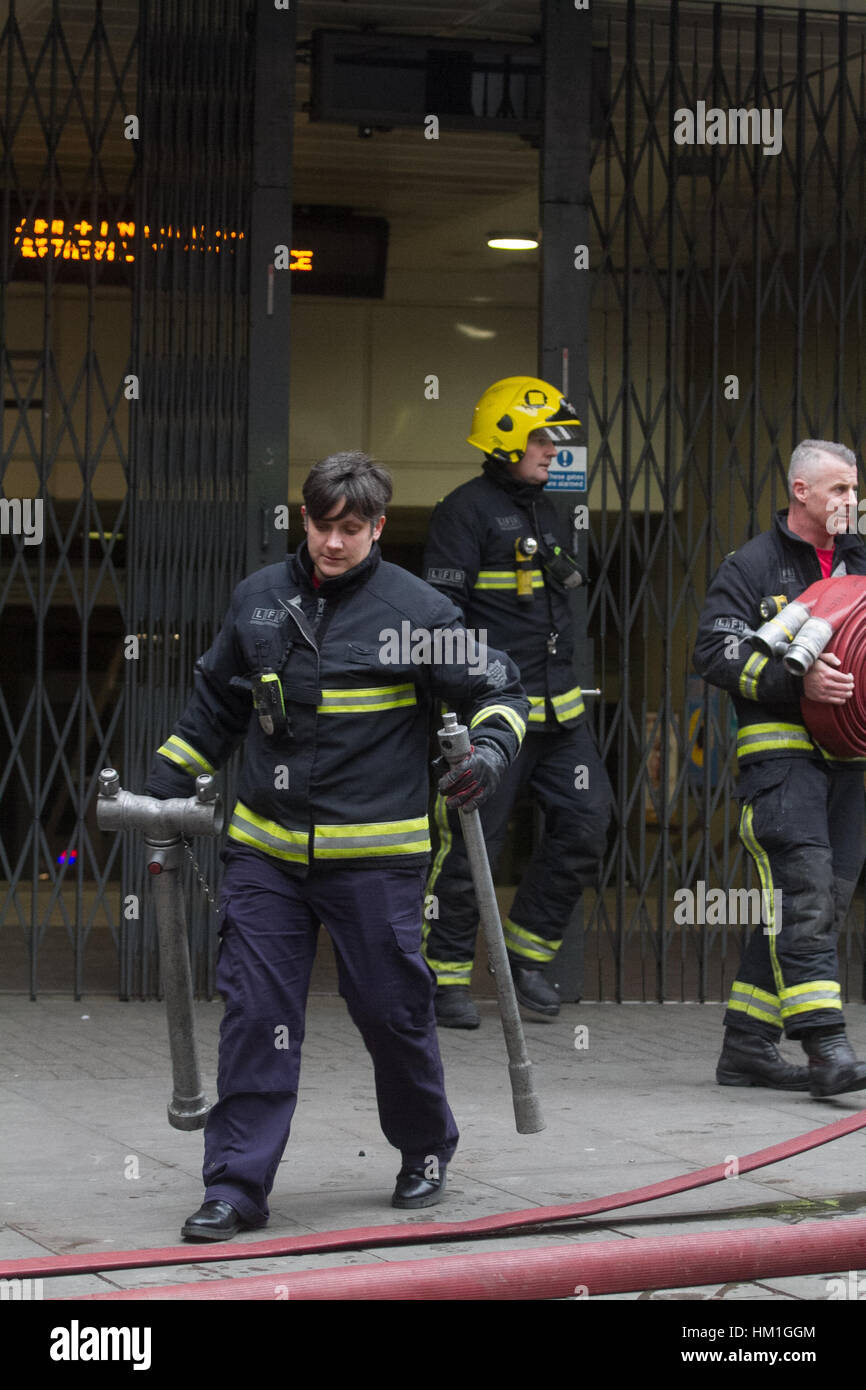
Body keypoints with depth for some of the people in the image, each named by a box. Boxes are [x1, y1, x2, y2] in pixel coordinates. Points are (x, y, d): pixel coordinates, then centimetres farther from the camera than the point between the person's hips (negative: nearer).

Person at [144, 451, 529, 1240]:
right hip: (266, 852, 3)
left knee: (392, 1010, 5)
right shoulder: (259, 599, 8)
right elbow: (216, 703, 21)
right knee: (255, 1012, -2)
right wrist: (167, 783, 20)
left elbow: (497, 689, 3)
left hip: (375, 858, -3)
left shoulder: (414, 609, -4)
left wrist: (492, 749, -16)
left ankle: (426, 1151, 31)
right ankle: (237, 1186, 4)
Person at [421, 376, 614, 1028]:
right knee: (472, 843, -3)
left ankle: (528, 955, 15)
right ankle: (446, 977, 9)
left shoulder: (544, 511, 18)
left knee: (585, 823, 2)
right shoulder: (467, 510, -8)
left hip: (556, 706, 8)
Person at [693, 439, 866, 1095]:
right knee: (802, 888, -18)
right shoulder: (752, 565, 1)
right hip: (780, 750, -7)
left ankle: (749, 1045, 11)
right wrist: (796, 680, -19)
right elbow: (715, 651, -9)